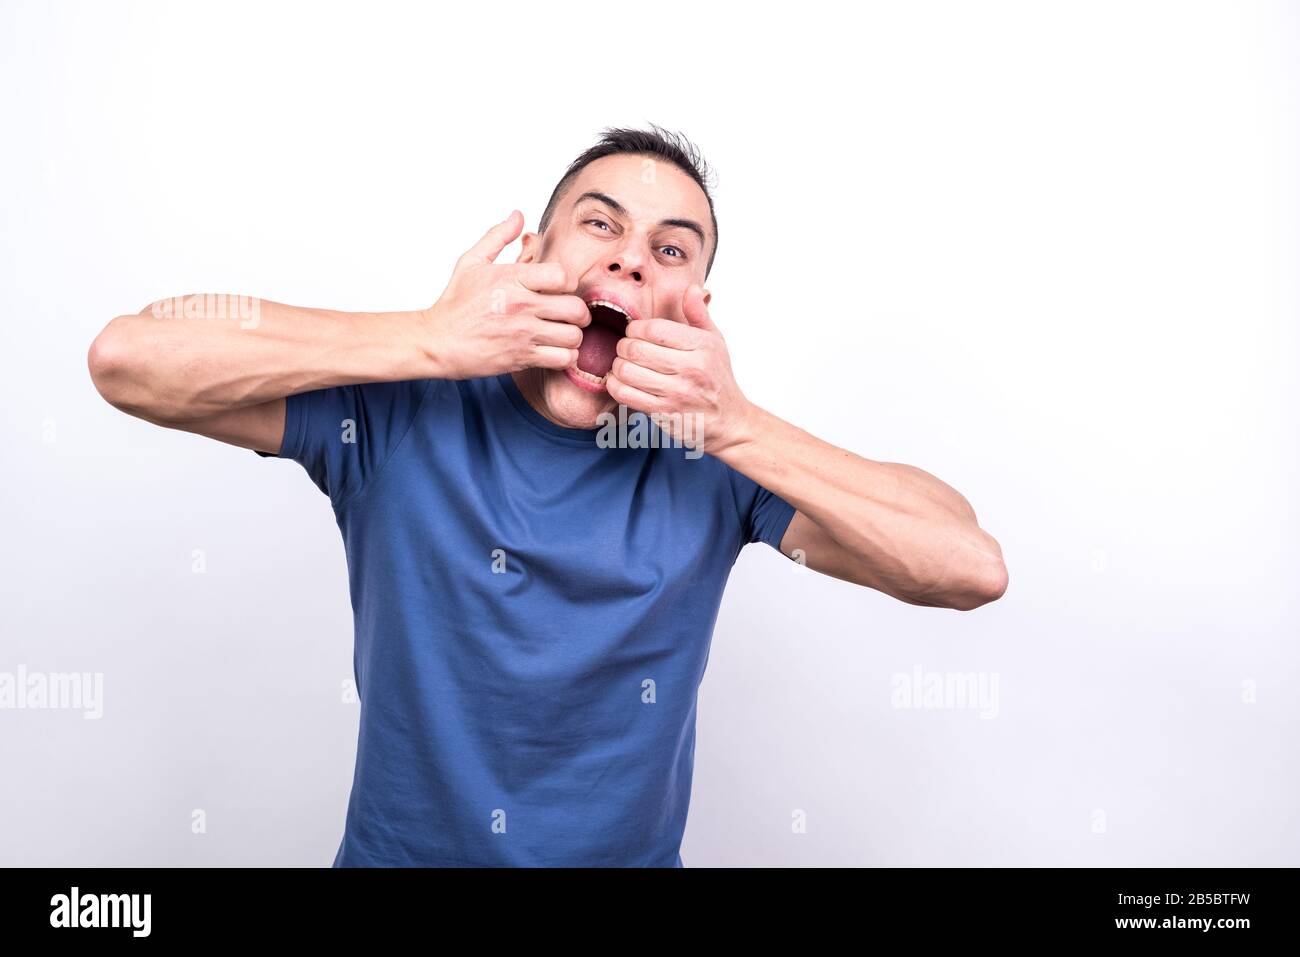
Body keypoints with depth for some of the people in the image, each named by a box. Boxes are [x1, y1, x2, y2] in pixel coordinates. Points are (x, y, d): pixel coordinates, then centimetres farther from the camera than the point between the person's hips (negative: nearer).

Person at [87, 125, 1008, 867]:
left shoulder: (711, 458, -11)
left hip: (633, 850, 0)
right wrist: (432, 337, -24)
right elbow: (128, 355, -21)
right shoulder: (397, 413, -11)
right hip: (395, 848, 1)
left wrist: (738, 424, -25)